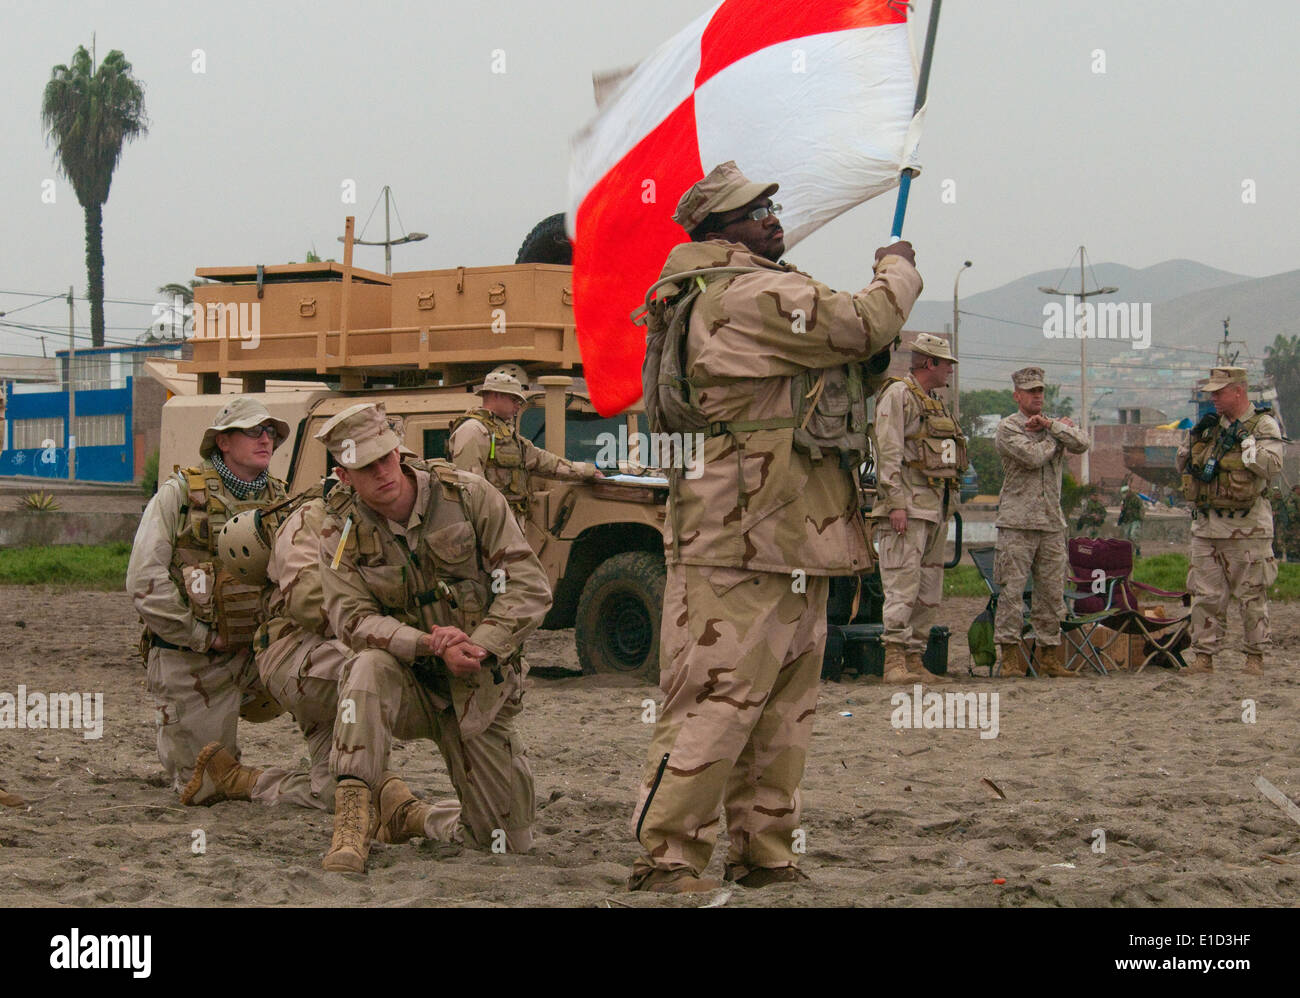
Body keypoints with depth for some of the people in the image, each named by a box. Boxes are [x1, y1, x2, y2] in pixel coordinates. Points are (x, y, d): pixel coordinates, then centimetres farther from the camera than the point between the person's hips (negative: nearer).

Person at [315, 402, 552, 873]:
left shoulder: (467, 495, -11)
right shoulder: (342, 534, -7)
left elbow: (529, 585, -11)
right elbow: (352, 618, -16)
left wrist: (480, 647, -24)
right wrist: (430, 646, -31)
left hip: (481, 689, 0)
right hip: (411, 684, 0)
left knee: (507, 845, 3)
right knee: (369, 670, -38)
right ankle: (351, 825, -38)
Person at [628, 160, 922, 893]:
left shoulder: (760, 296, 21)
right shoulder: (752, 296, -14)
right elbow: (863, 326, -16)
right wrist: (899, 269, 3)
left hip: (791, 541, 11)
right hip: (745, 537, -11)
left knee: (783, 707, 13)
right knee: (718, 700, -10)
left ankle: (766, 856, 20)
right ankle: (667, 861, -8)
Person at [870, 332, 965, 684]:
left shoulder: (933, 404, 22)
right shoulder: (897, 395, -6)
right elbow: (888, 452, -14)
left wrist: (944, 510, 21)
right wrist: (896, 503, -21)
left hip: (935, 508, 9)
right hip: (907, 506, -9)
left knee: (929, 592, 7)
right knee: (903, 585, -13)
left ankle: (914, 658, 10)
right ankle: (894, 660, -15)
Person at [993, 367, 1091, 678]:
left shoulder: (1057, 425, 15)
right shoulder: (1007, 428, 0)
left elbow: (1081, 444, -5)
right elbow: (1032, 456, -16)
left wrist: (1050, 425, -10)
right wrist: (1060, 431, -1)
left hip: (1052, 522, 5)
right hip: (1017, 522, -5)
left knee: (1052, 591, 6)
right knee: (1012, 590, -8)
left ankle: (1048, 655, 13)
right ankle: (1010, 656, -4)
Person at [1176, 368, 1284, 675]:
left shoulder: (1264, 425, -2)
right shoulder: (1210, 424, 15)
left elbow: (1271, 466, -16)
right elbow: (1182, 465, 19)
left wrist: (1244, 440, -18)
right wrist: (1194, 436, 4)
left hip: (1247, 528, -5)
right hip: (1207, 525, 6)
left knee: (1252, 595, 1)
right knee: (1206, 595, 5)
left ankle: (1255, 656, 9)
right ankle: (1204, 655, 10)